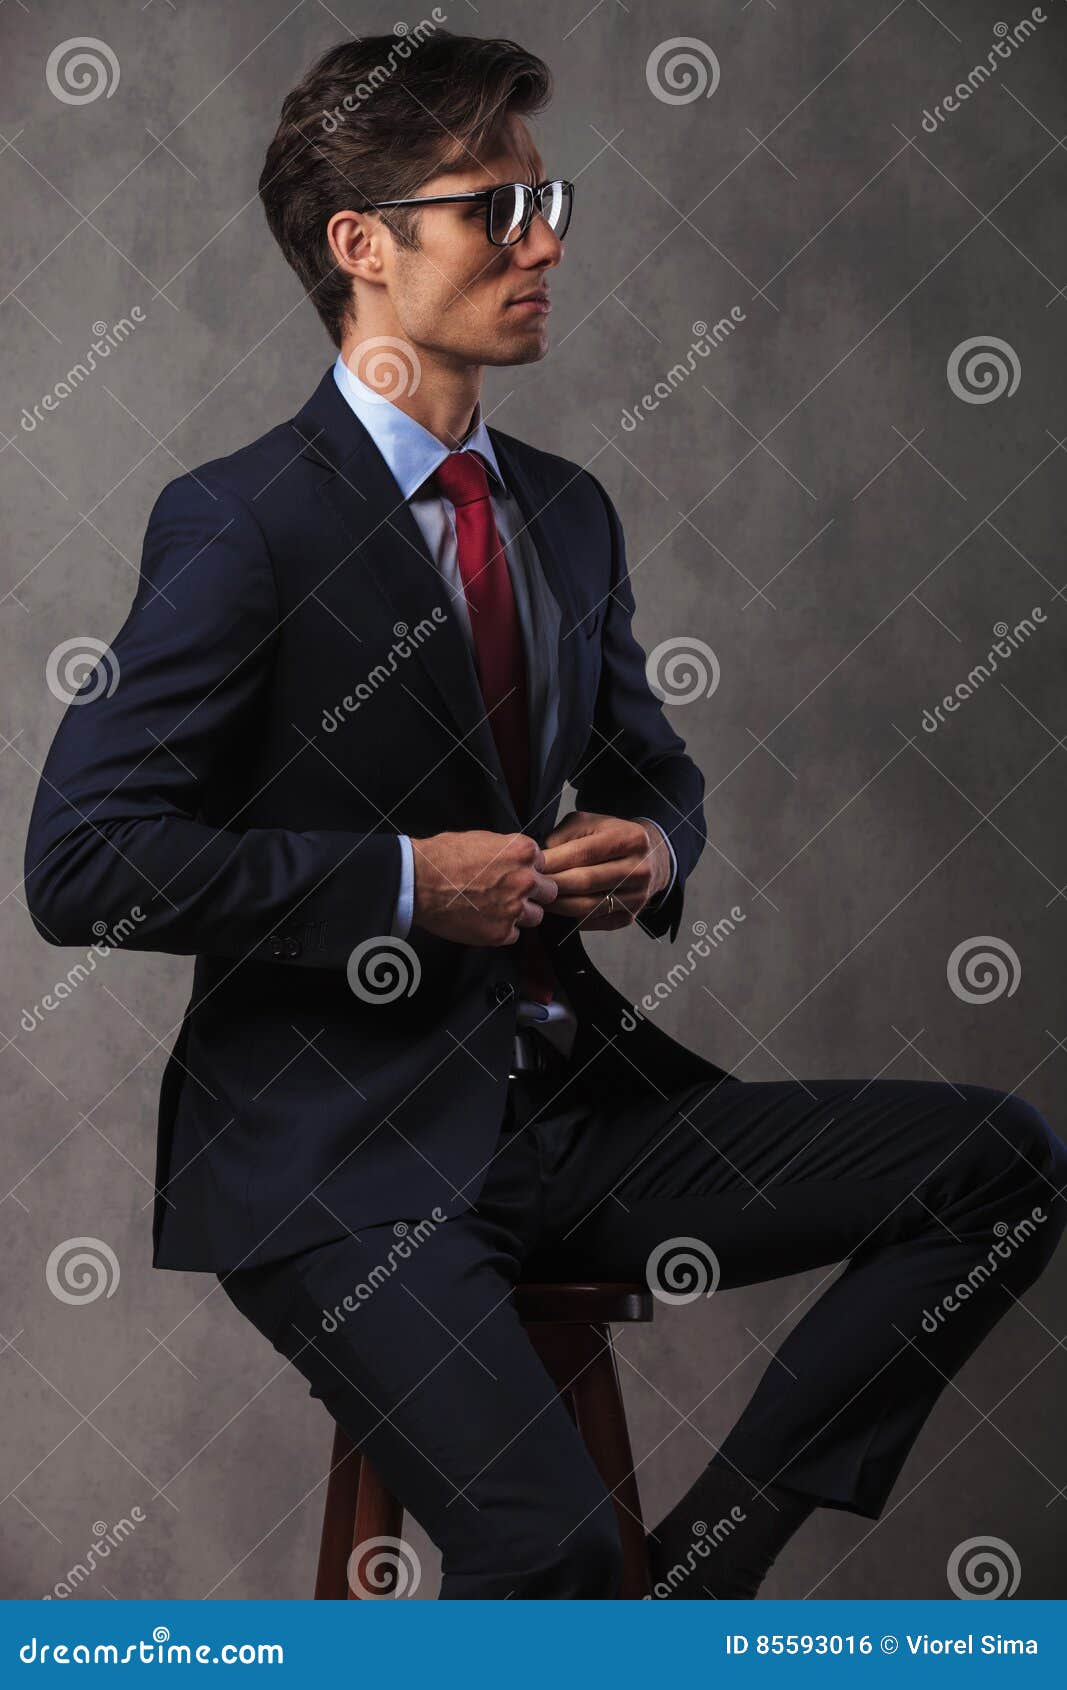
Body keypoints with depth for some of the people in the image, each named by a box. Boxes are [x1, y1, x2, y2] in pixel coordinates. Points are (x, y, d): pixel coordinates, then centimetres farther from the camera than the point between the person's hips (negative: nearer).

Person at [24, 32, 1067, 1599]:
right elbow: (80, 862, -13)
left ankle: (707, 1552, -2)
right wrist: (405, 882, -17)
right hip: (332, 1152, -7)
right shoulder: (238, 525, -9)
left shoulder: (570, 514, 12)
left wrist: (650, 849, 1)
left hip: (572, 1108, 7)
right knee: (546, 1546, -29)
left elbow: (653, 765, 26)